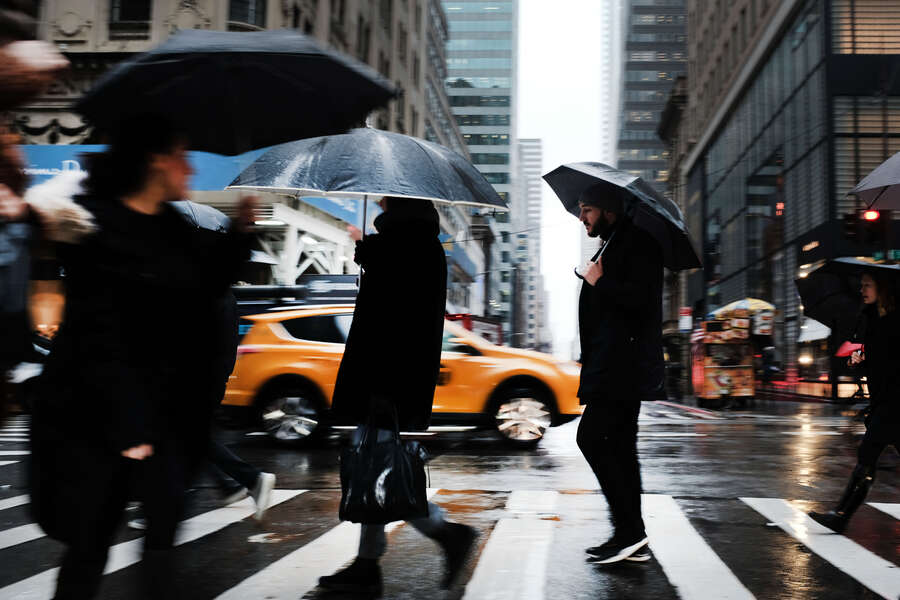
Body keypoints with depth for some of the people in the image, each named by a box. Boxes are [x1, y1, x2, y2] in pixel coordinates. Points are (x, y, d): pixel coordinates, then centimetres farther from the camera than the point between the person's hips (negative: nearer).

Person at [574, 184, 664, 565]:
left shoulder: (637, 243, -8)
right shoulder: (611, 247, 23)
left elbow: (642, 297, -22)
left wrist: (600, 282, -10)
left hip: (623, 368, -10)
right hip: (614, 367, 10)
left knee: (592, 437, -15)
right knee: (618, 446, 8)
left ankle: (629, 531, -11)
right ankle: (631, 541, 12)